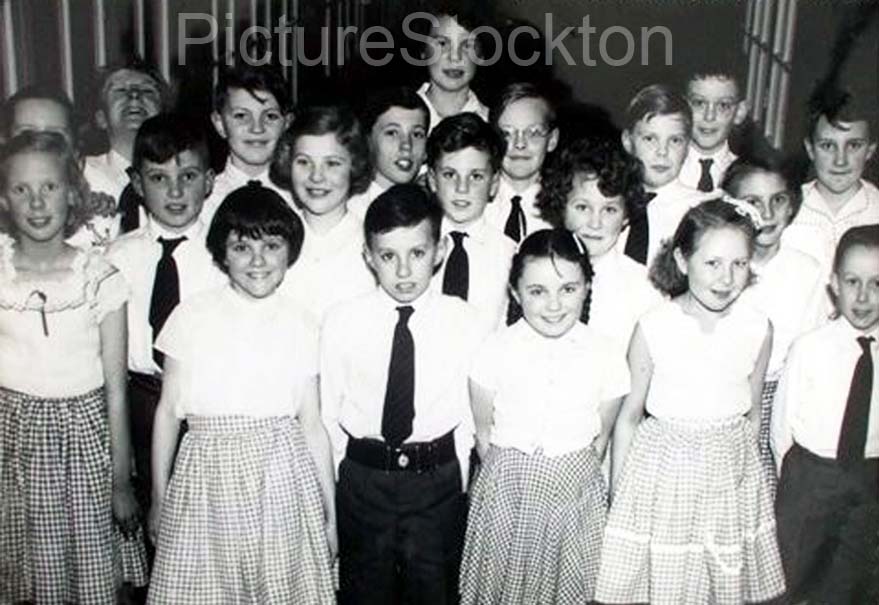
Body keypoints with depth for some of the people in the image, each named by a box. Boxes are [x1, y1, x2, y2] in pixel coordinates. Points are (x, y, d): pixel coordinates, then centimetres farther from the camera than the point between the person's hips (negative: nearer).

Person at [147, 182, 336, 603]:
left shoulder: (301, 328, 1)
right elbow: (168, 411, 4)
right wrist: (158, 498, 6)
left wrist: (330, 514, 5)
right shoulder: (192, 317, -2)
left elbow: (312, 425, 3)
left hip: (283, 480, 1)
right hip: (206, 478, 0)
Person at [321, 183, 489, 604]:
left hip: (438, 478, 0)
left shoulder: (465, 323, -8)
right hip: (362, 478, 1)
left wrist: (458, 481, 0)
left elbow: (471, 410, -3)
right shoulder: (341, 323, -8)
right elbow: (328, 411, -1)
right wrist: (336, 483, 2)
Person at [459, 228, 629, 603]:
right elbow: (483, 431, -3)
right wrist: (514, 475, -1)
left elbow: (602, 436, 1)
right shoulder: (497, 351, -11)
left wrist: (572, 476, 3)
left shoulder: (603, 356, -9)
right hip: (506, 492, 0)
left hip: (575, 495, 1)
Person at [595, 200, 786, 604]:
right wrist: (616, 494, 0)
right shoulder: (652, 328, -14)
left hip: (729, 471, 2)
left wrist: (740, 467, 14)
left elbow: (752, 414, 7)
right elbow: (629, 416, -4)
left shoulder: (758, 329, -7)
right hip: (662, 471, -2)